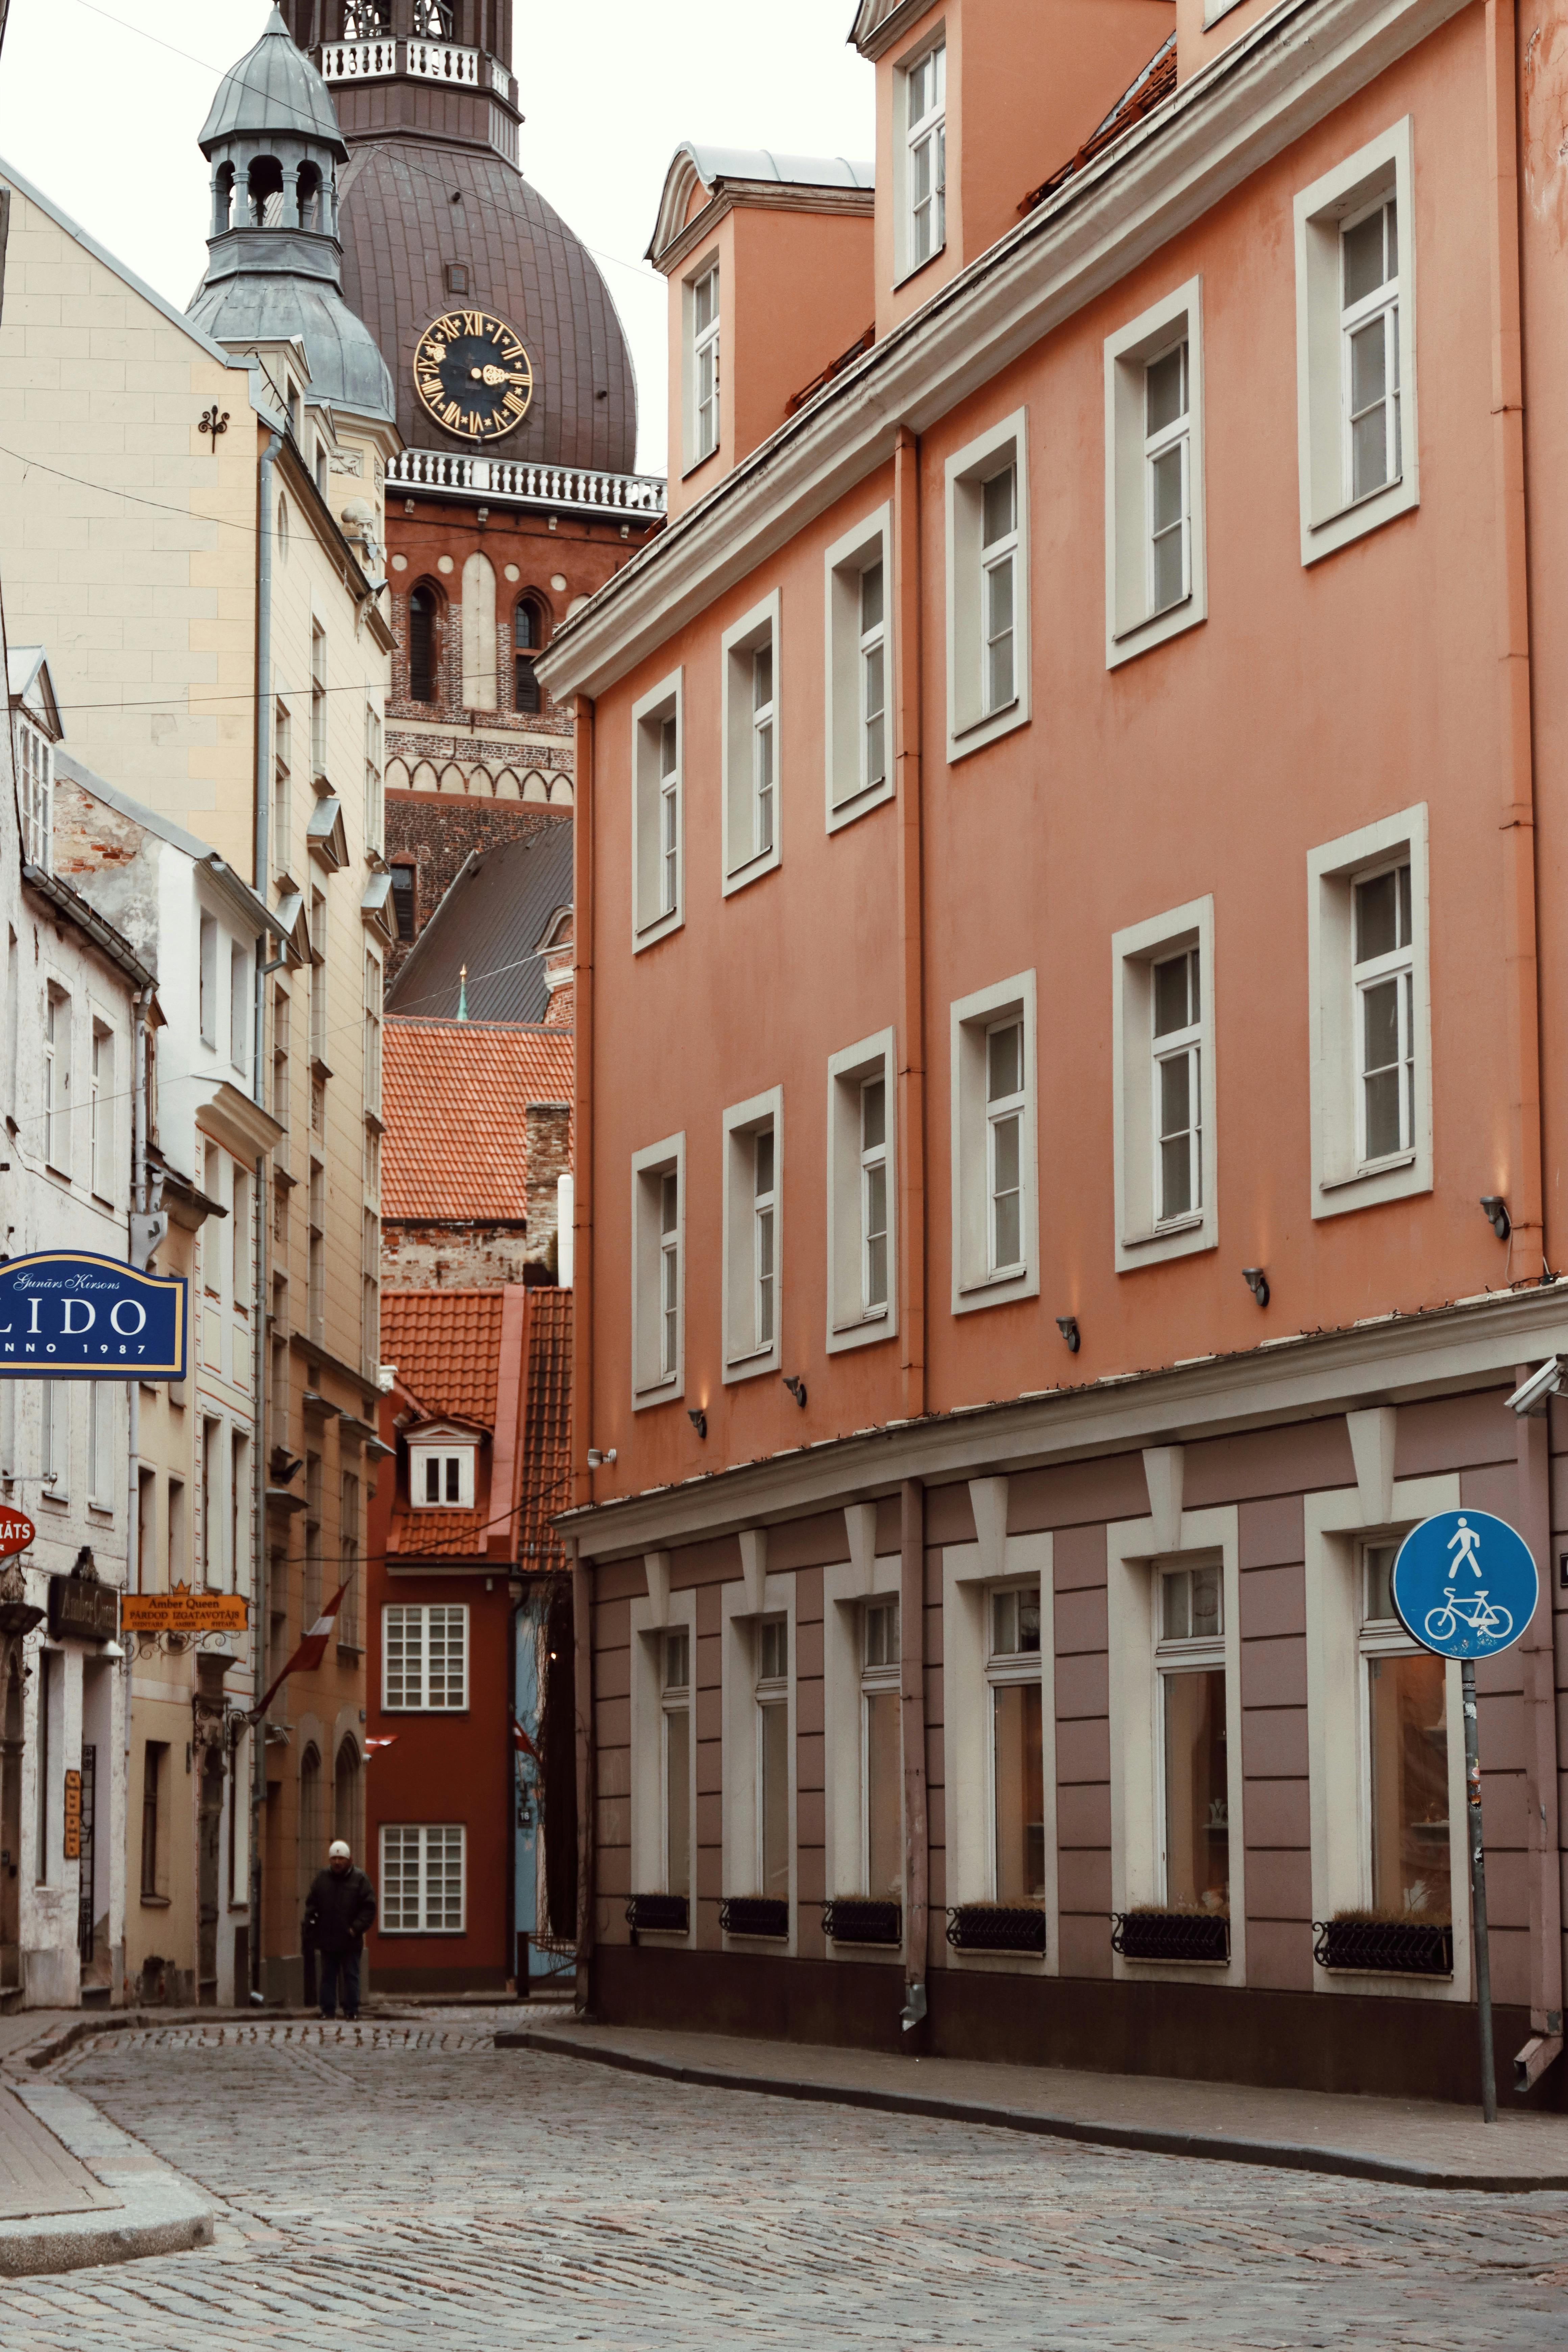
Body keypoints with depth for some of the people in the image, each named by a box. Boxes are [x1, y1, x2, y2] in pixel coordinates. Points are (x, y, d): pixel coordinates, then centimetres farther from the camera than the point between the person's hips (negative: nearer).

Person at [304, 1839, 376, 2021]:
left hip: (350, 1940, -2)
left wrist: (357, 1928, -12)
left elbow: (369, 1907, -3)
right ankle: (328, 2011, 12)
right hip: (327, 1939, 2)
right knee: (328, 1977, 7)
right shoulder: (321, 1878, 5)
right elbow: (311, 1905, 8)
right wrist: (312, 1927, -5)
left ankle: (352, 2011, 9)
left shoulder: (359, 1879, -2)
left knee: (351, 1977, 4)